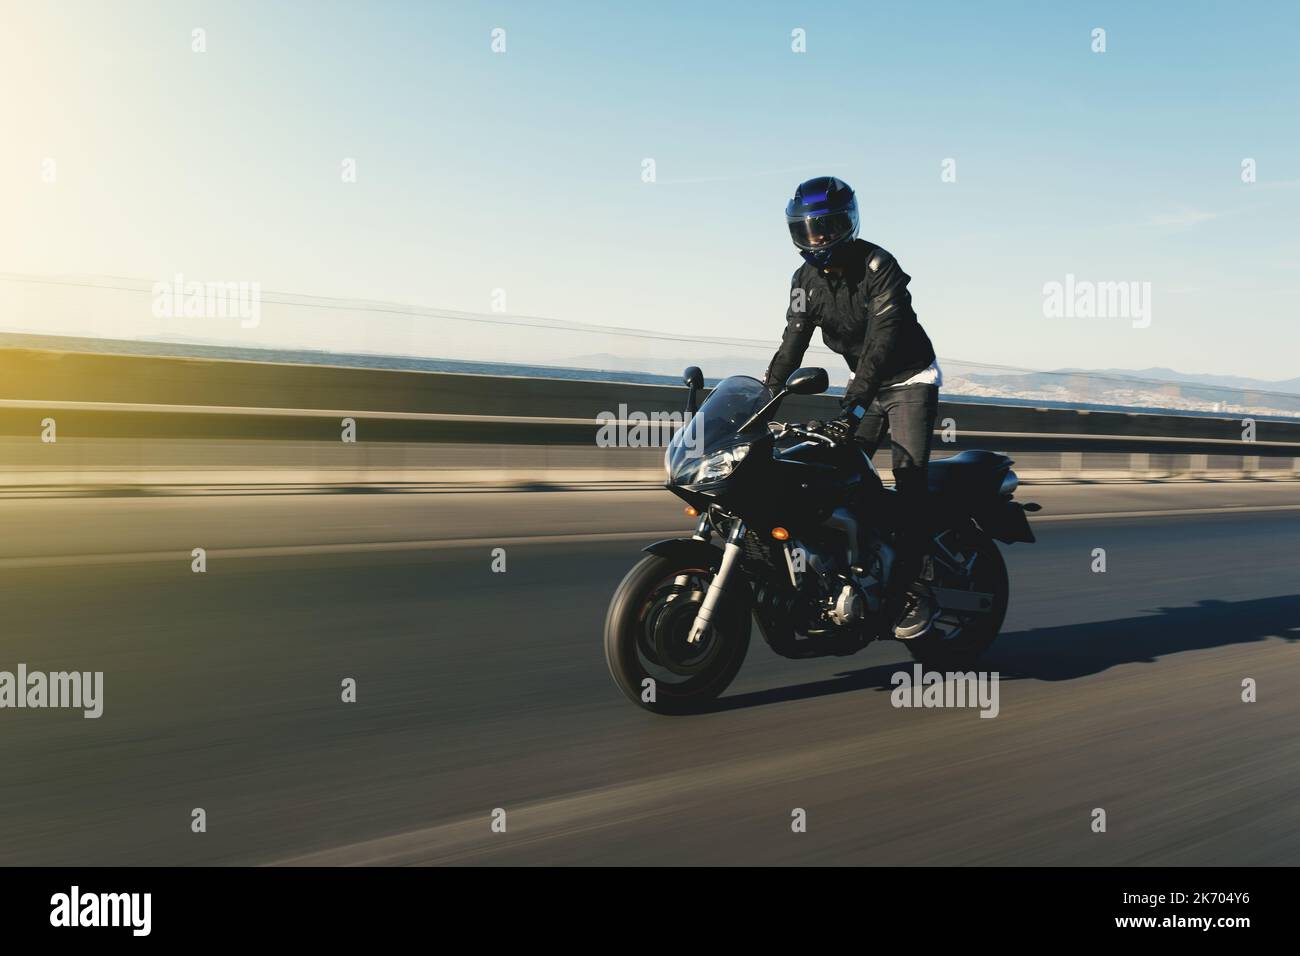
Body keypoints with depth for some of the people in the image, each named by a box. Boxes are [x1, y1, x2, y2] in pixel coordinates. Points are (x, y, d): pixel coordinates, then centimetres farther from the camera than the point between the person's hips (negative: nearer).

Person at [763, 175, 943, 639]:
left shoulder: (878, 266, -21)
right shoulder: (806, 280, -1)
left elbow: (881, 340, -32)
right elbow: (792, 344, -7)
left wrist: (852, 406, -42)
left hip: (911, 379, -6)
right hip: (865, 384, 6)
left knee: (908, 474, -19)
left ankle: (912, 590, -19)